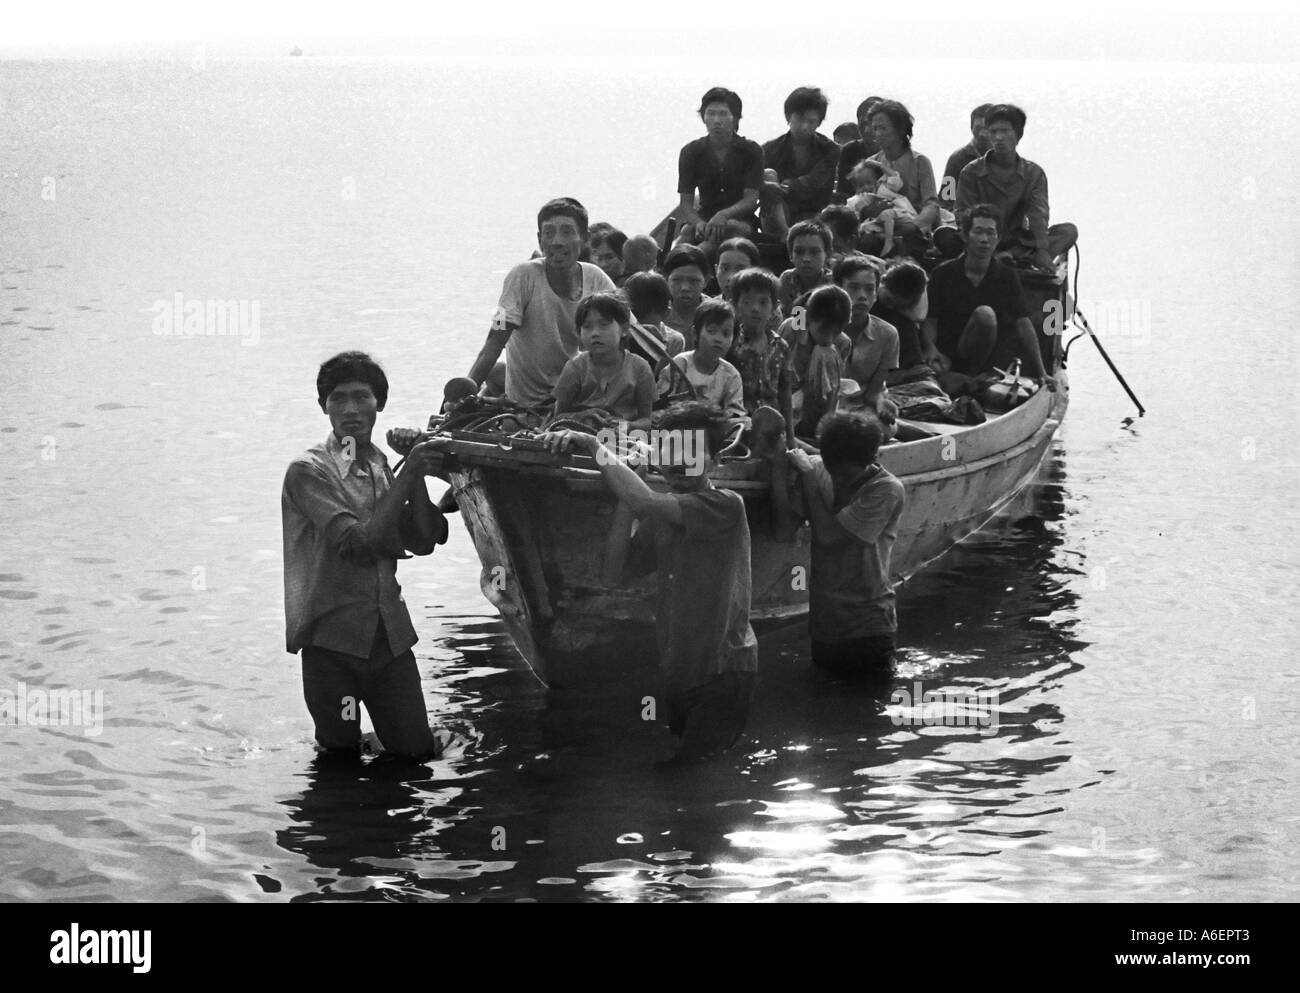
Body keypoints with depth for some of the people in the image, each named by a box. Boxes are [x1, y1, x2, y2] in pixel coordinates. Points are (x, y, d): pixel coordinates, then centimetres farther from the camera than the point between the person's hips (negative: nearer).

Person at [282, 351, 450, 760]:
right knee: (341, 758, 3)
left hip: (389, 634, 5)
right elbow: (357, 545, -22)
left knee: (417, 751, 5)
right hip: (331, 638, -5)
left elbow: (422, 541, 3)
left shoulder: (381, 466, 11)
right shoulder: (308, 471, -11)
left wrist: (418, 476, -10)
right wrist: (408, 475, -23)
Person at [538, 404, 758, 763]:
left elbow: (647, 503, -30)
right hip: (676, 675, 7)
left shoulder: (726, 505, -15)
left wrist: (596, 448, -22)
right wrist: (623, 502, -9)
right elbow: (613, 574, 0)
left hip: (723, 673, -7)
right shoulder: (661, 514, 9)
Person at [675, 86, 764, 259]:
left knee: (730, 227, -38)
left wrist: (724, 215, -30)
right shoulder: (691, 152, 3)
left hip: (741, 220, -3)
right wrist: (699, 223, -27)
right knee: (687, 232, -33)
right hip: (705, 217, 3)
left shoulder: (750, 151, -2)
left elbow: (751, 200, -9)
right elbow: (685, 204, -2)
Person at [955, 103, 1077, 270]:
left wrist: (1043, 251, -28)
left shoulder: (1034, 173, 5)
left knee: (1069, 231, -19)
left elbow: (1039, 216, -9)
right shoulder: (971, 173, 1)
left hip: (1018, 241, 2)